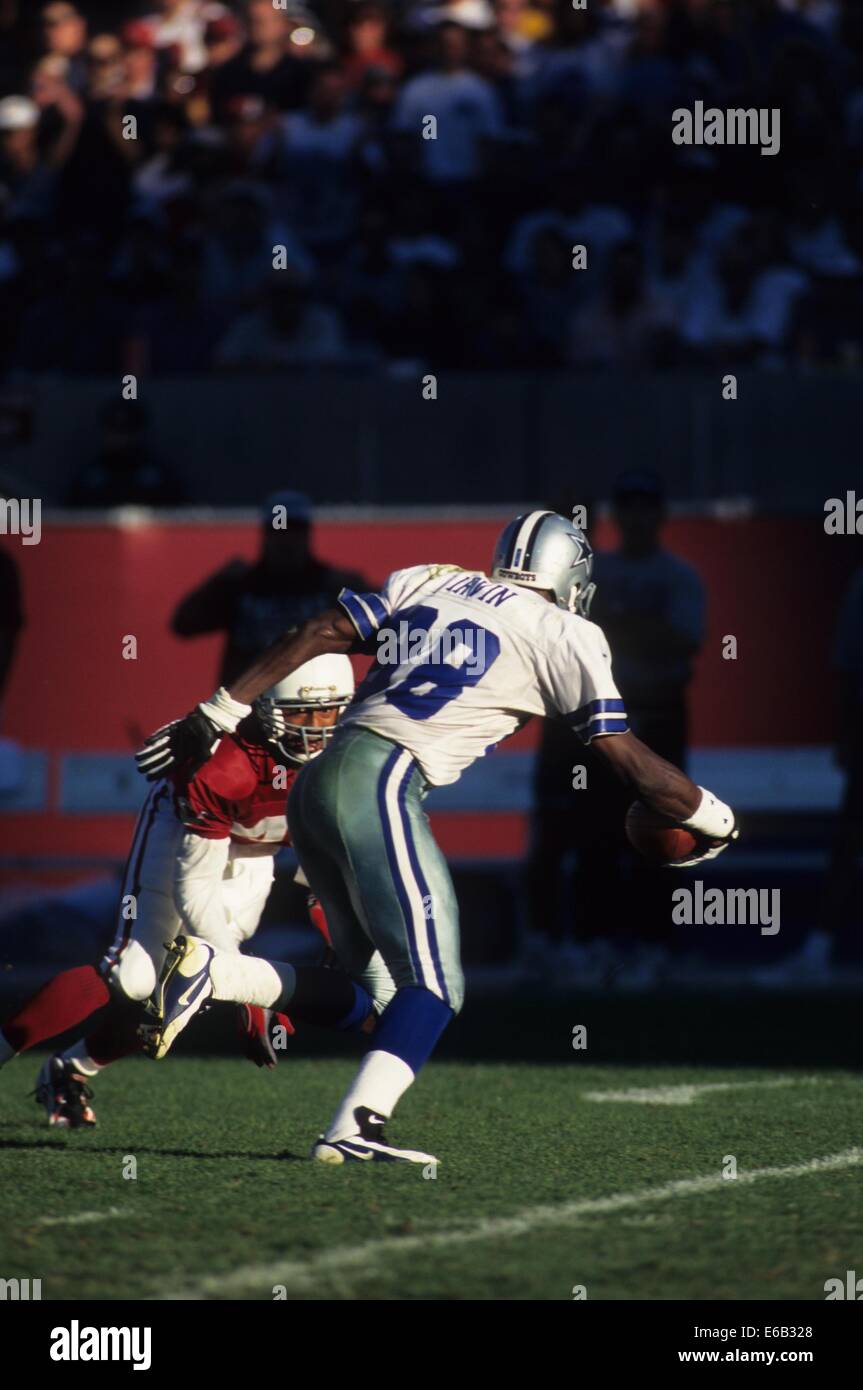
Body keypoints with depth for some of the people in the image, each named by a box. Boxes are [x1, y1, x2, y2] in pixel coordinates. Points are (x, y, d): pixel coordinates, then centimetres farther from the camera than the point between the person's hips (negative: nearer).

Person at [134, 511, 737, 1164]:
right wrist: (714, 820, 22)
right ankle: (354, 1128, -21)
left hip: (319, 780, 7)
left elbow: (316, 636, 14)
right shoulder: (563, 637, 5)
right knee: (434, 984, -5)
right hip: (380, 786, -7)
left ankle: (201, 967, -3)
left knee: (356, 981, 14)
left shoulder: (427, 584, 20)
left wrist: (215, 717, 16)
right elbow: (632, 763, 6)